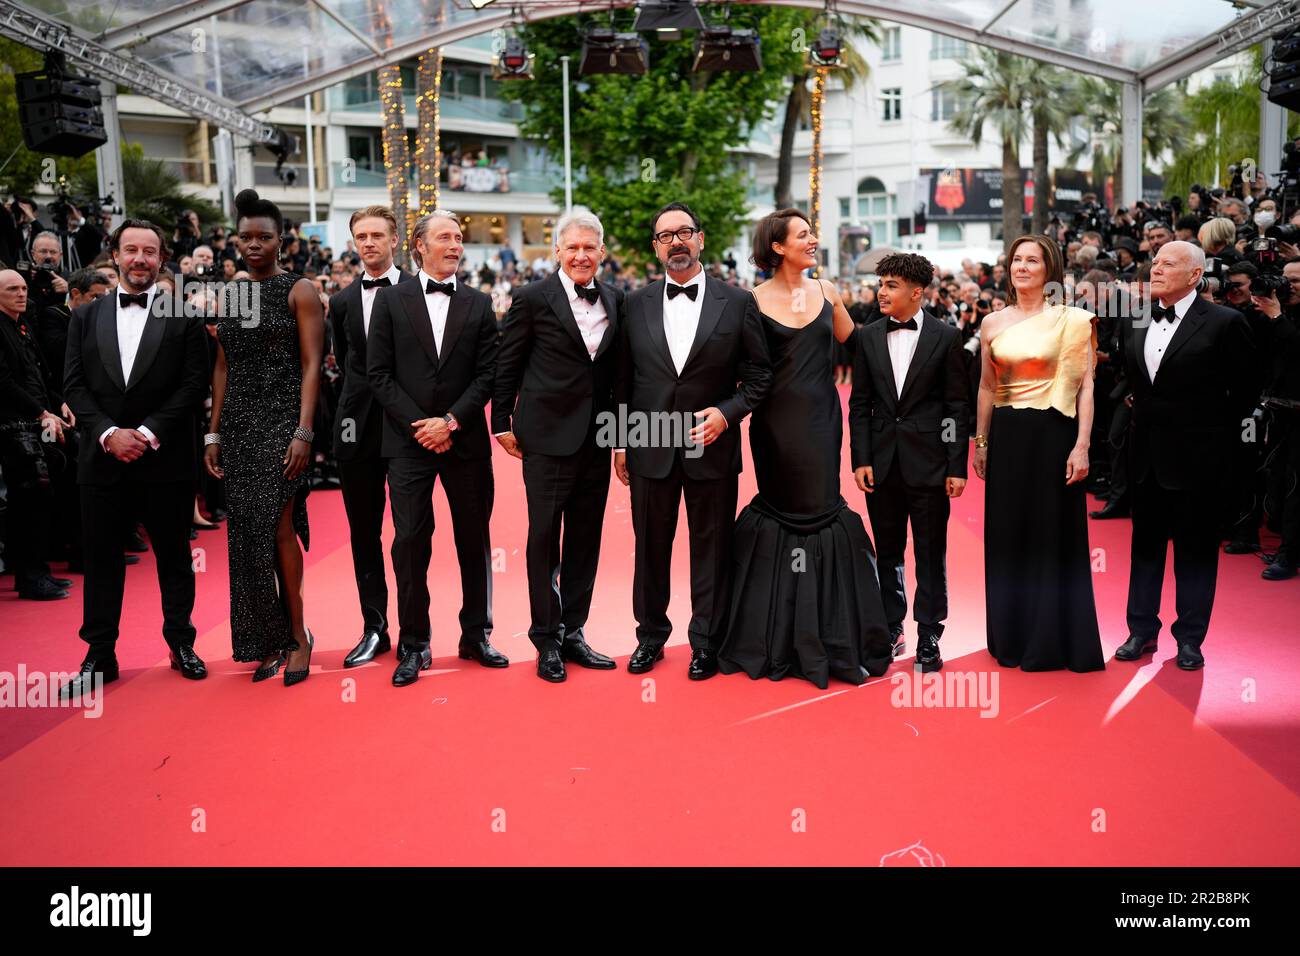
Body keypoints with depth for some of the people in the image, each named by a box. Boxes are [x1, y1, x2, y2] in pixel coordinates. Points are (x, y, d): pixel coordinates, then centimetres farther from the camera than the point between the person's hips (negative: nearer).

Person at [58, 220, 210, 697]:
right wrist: (109, 433, -11)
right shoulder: (85, 316, 9)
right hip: (102, 459, 2)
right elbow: (74, 386, 4)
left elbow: (194, 384, -5)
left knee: (174, 557, 8)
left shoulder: (184, 317, 1)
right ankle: (100, 654, 17)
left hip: (165, 459, -2)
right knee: (101, 559, 7)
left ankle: (181, 644, 21)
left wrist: (148, 433, -13)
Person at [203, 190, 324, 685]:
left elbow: (311, 366, -7)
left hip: (281, 422, -5)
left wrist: (303, 433, -16)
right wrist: (214, 433, 9)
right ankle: (268, 640, 16)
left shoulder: (298, 291, -1)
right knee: (248, 533, 5)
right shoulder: (228, 296, 13)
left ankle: (297, 634, 5)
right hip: (238, 426, 5)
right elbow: (223, 369, 14)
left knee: (276, 525, -11)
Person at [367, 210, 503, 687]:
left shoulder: (479, 304, 7)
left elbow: (487, 374, 2)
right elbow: (379, 373, -1)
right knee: (410, 542, -1)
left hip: (465, 440, 2)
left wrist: (451, 421, -10)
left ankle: (476, 635, 21)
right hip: (408, 442, -1)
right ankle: (413, 645, 10)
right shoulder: (391, 299, 4)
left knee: (474, 540, 7)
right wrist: (418, 426, -9)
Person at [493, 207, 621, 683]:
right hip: (547, 437, -4)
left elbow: (617, 368, 11)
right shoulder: (532, 299, -6)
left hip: (596, 438, 5)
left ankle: (573, 633, 24)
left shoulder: (614, 300, 7)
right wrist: (503, 423, -2)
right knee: (544, 539, 3)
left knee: (585, 540, 11)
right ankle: (546, 639, 16)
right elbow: (506, 365, -1)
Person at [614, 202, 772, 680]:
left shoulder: (737, 302, -1)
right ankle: (651, 635, 28)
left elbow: (759, 373, 2)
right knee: (650, 547, 12)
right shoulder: (636, 303, 5)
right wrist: (620, 442, 6)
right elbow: (622, 379, 8)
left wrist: (727, 412, -12)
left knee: (711, 549, 7)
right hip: (650, 447, 2)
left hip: (711, 445, -2)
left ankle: (706, 642, 22)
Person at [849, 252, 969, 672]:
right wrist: (861, 459, -1)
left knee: (930, 554, 4)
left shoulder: (946, 337, -2)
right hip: (882, 463, 3)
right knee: (888, 552, 12)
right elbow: (860, 404, 7)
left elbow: (958, 406, -2)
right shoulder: (868, 337, 7)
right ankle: (891, 629, 24)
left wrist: (957, 467, -7)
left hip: (928, 462, -3)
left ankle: (928, 638, 14)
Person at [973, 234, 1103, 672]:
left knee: (1053, 534, 4)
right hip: (1007, 436, 4)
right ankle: (1012, 635, 23)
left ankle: (1052, 639, 16)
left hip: (1052, 434, -4)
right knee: (1007, 535, 10)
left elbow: (1084, 386, -6)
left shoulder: (1070, 320, -3)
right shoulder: (993, 323, 8)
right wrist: (980, 442, 11)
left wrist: (1081, 445, -13)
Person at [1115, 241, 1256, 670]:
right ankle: (1142, 630, 22)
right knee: (1145, 543, 12)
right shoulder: (1135, 320, 5)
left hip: (1197, 456, -5)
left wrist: (1214, 432, 0)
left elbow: (1245, 389, -4)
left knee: (1195, 547, 6)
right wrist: (1143, 415, 9)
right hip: (1147, 453, 5)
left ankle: (1190, 638, 16)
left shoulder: (1224, 322, -10)